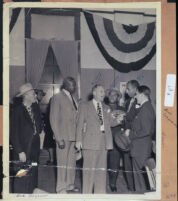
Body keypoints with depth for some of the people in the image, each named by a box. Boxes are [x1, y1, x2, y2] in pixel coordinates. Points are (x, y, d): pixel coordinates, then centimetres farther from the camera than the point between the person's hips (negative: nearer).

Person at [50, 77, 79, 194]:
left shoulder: (73, 99, 15)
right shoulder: (57, 98, -7)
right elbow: (53, 119, -10)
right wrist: (59, 139, -16)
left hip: (74, 136, 7)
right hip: (63, 137, -7)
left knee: (72, 162, 12)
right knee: (62, 163, -1)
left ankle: (70, 185, 23)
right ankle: (61, 188, 8)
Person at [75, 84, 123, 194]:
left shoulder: (106, 108, 19)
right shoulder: (85, 106, 4)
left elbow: (109, 122, 15)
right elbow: (80, 124, 0)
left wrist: (117, 120, -7)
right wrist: (79, 140, -7)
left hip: (104, 142, 5)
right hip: (90, 142, -5)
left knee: (102, 169, 7)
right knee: (89, 168, -2)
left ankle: (100, 192, 13)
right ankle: (87, 192, 6)